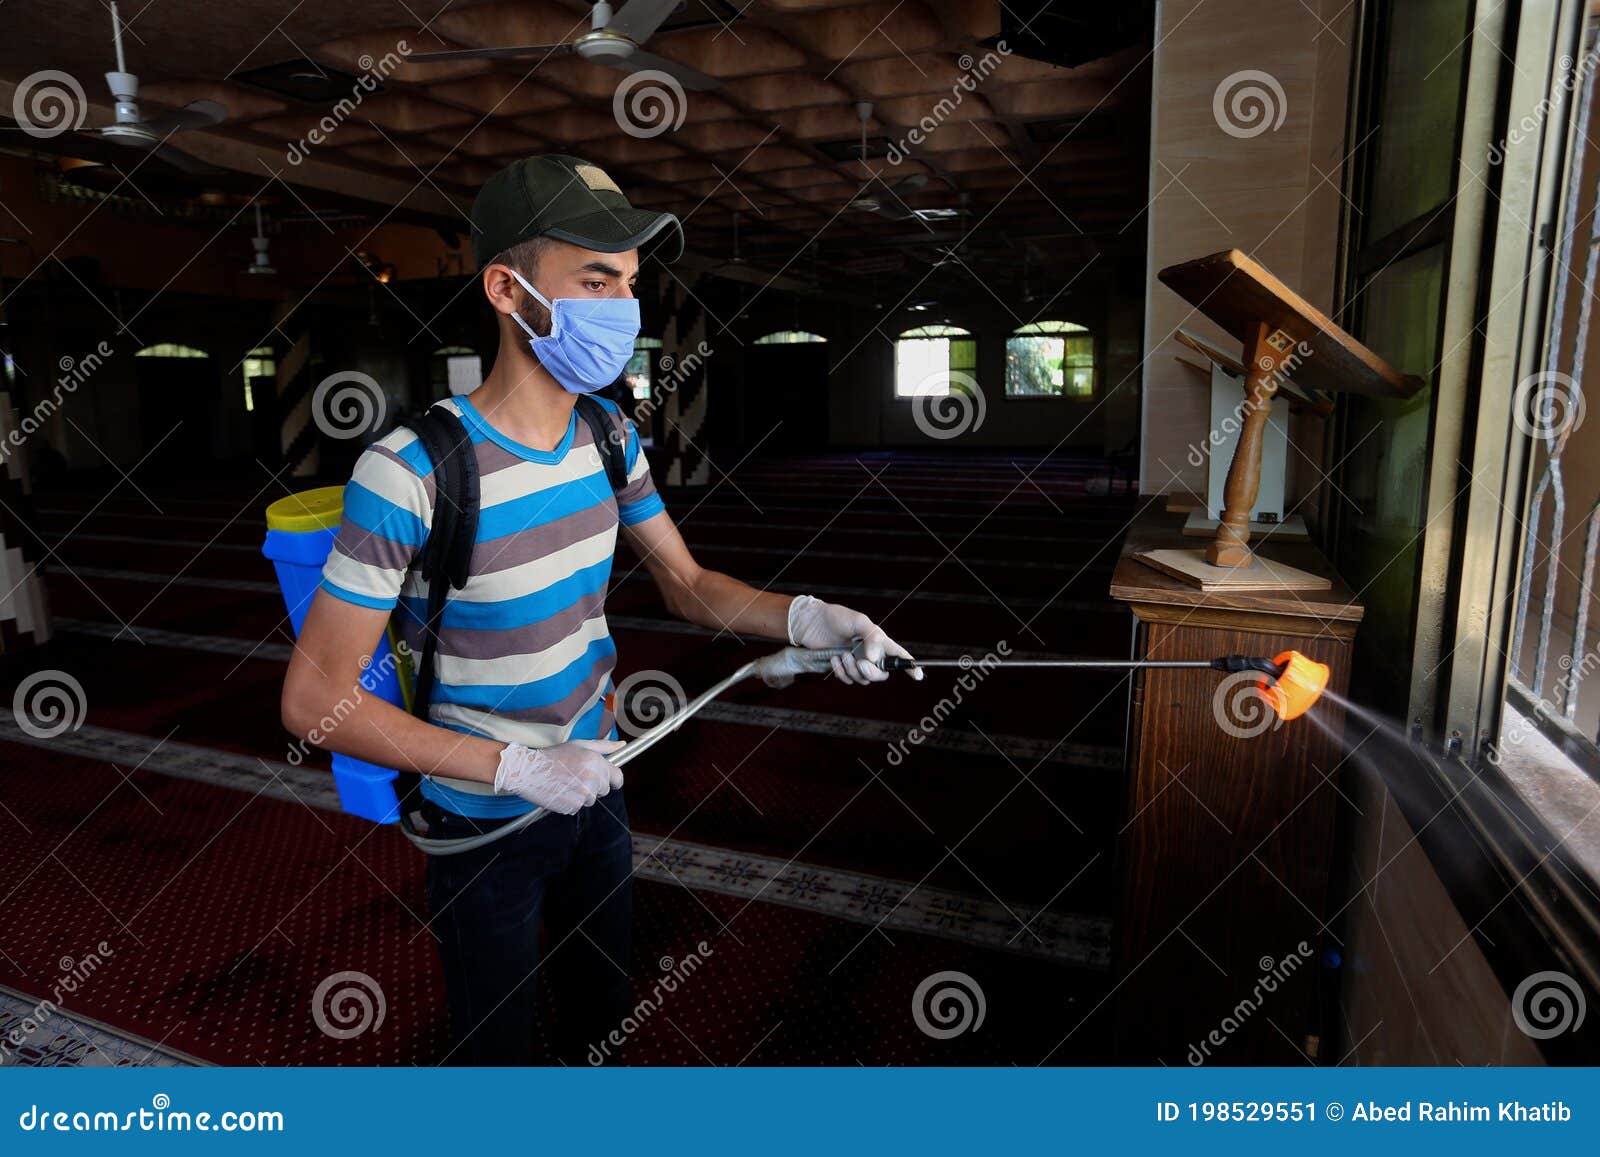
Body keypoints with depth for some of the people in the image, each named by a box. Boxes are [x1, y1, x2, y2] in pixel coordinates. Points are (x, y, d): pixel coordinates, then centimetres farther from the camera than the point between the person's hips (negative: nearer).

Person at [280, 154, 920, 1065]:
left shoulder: (611, 438, -6)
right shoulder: (409, 474, -27)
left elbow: (689, 585, 3)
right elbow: (316, 700, -22)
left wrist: (803, 616, -17)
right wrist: (516, 767, -26)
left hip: (595, 790, 6)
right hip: (485, 825, -6)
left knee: (605, 1017, 28)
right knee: (497, 1047, 19)